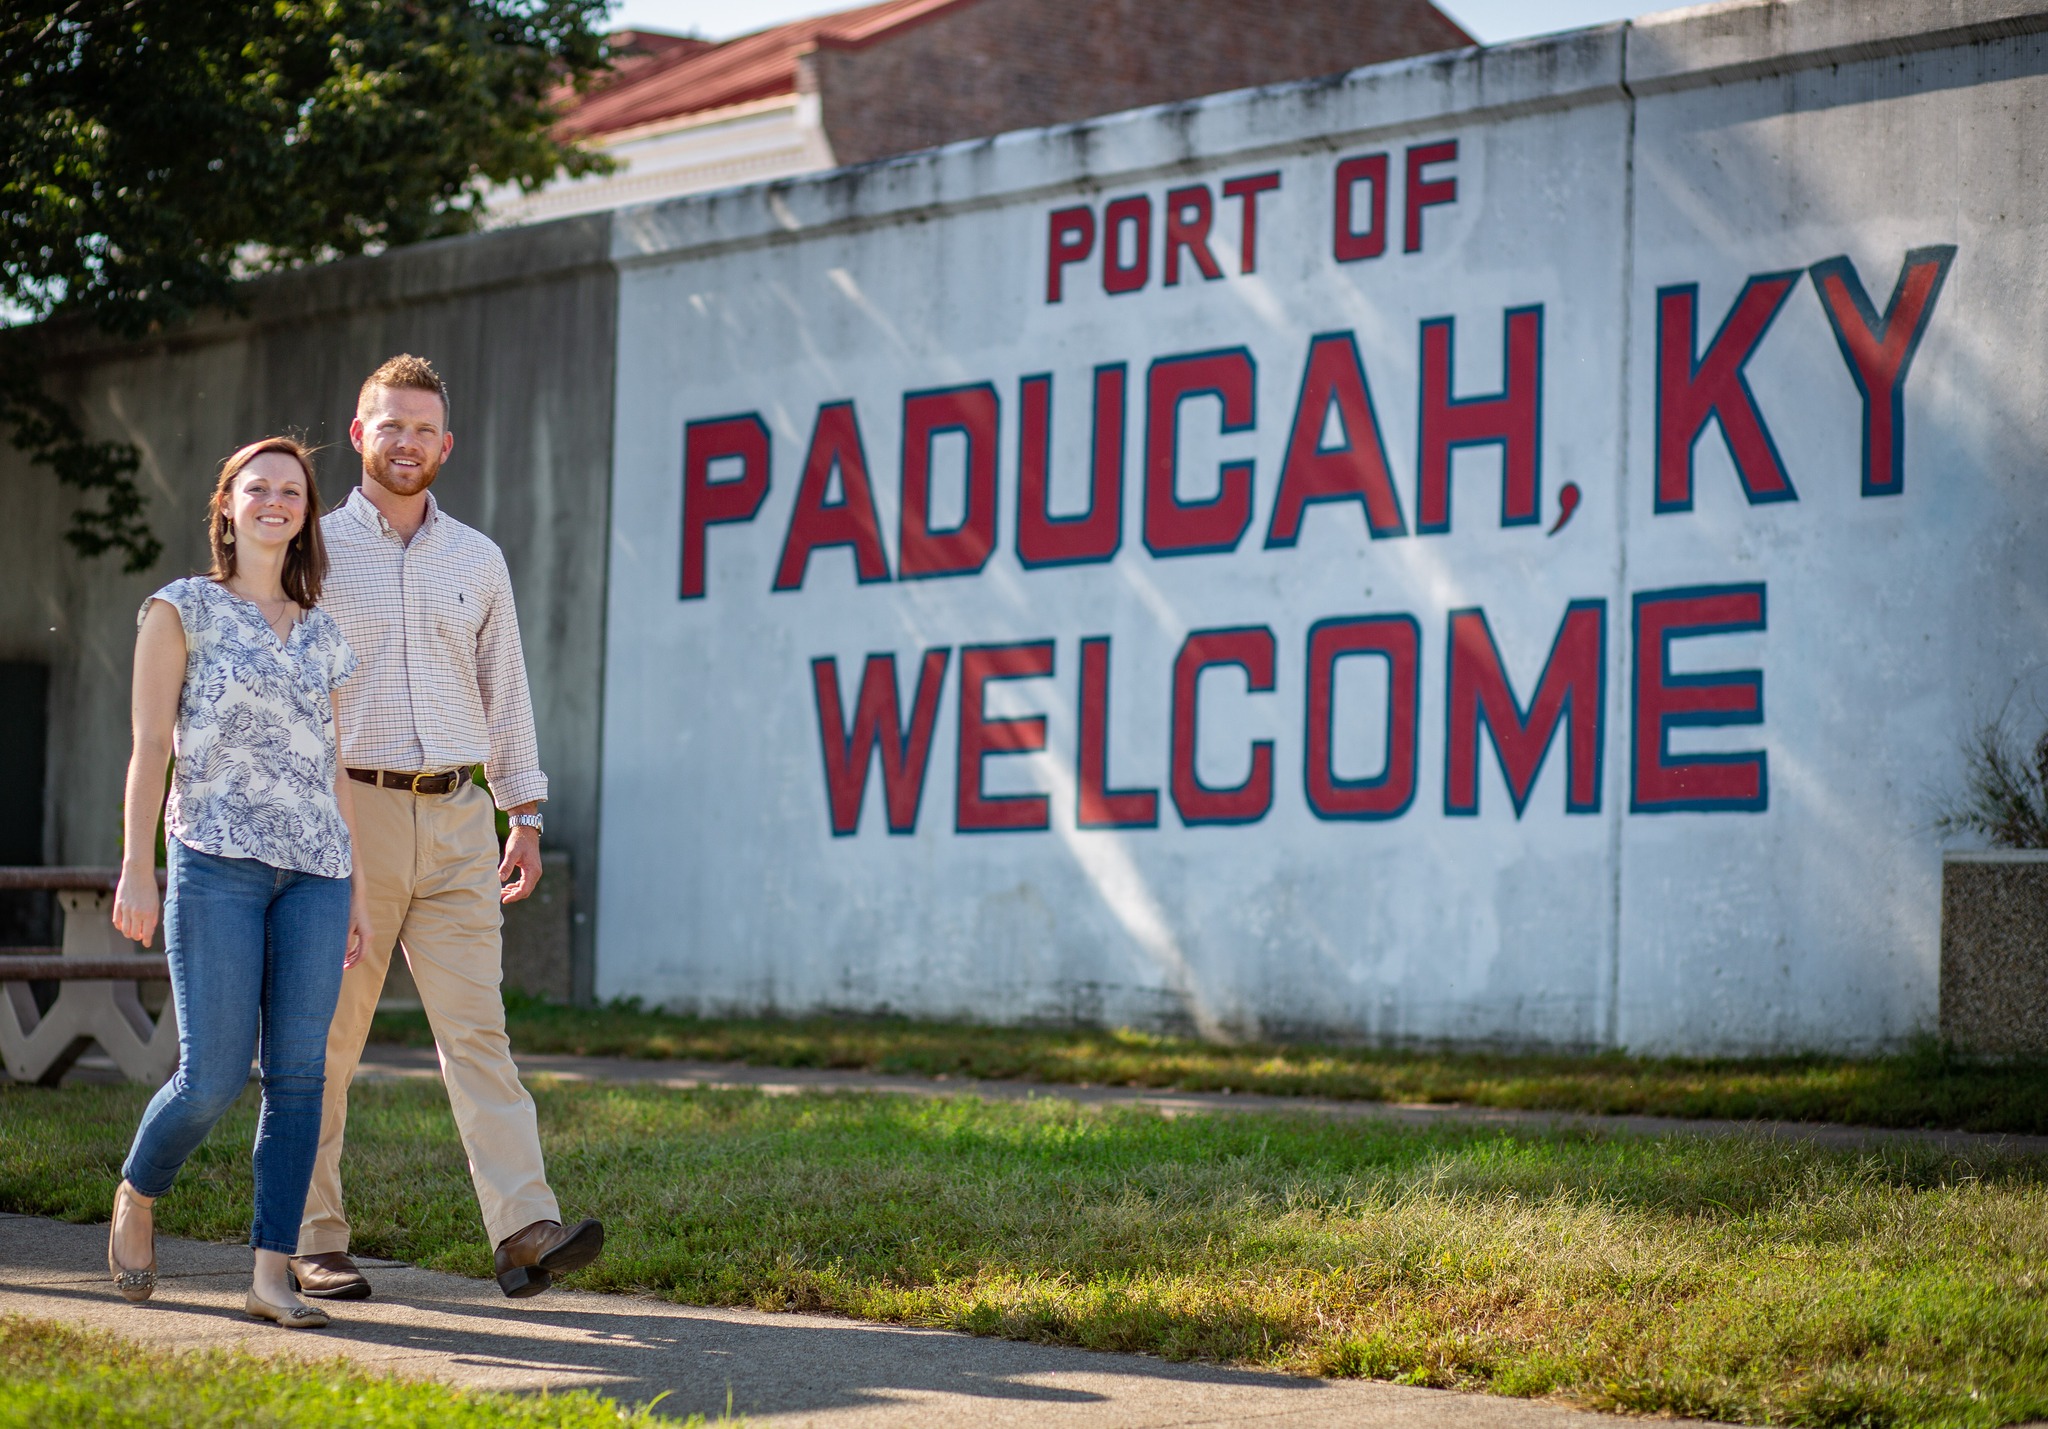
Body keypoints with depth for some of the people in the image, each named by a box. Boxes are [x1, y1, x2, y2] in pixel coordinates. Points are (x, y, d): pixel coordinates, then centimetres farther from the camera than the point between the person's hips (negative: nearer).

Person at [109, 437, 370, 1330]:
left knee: (297, 1072, -4)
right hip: (217, 861, -4)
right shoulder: (182, 610, 6)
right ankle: (137, 1195, 22)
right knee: (215, 1074, -8)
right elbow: (150, 746, 0)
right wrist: (137, 871, -8)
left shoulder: (321, 633, 18)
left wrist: (356, 887, 14)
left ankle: (272, 1277, -2)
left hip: (314, 870, 4)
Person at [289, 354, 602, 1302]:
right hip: (347, 815, -3)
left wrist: (525, 816, 12)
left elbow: (505, 692, 17)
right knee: (325, 1039, 2)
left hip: (455, 820, 3)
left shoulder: (478, 561, 13)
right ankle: (310, 1243, 10)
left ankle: (525, 1233, -14)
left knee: (477, 1027, -6)